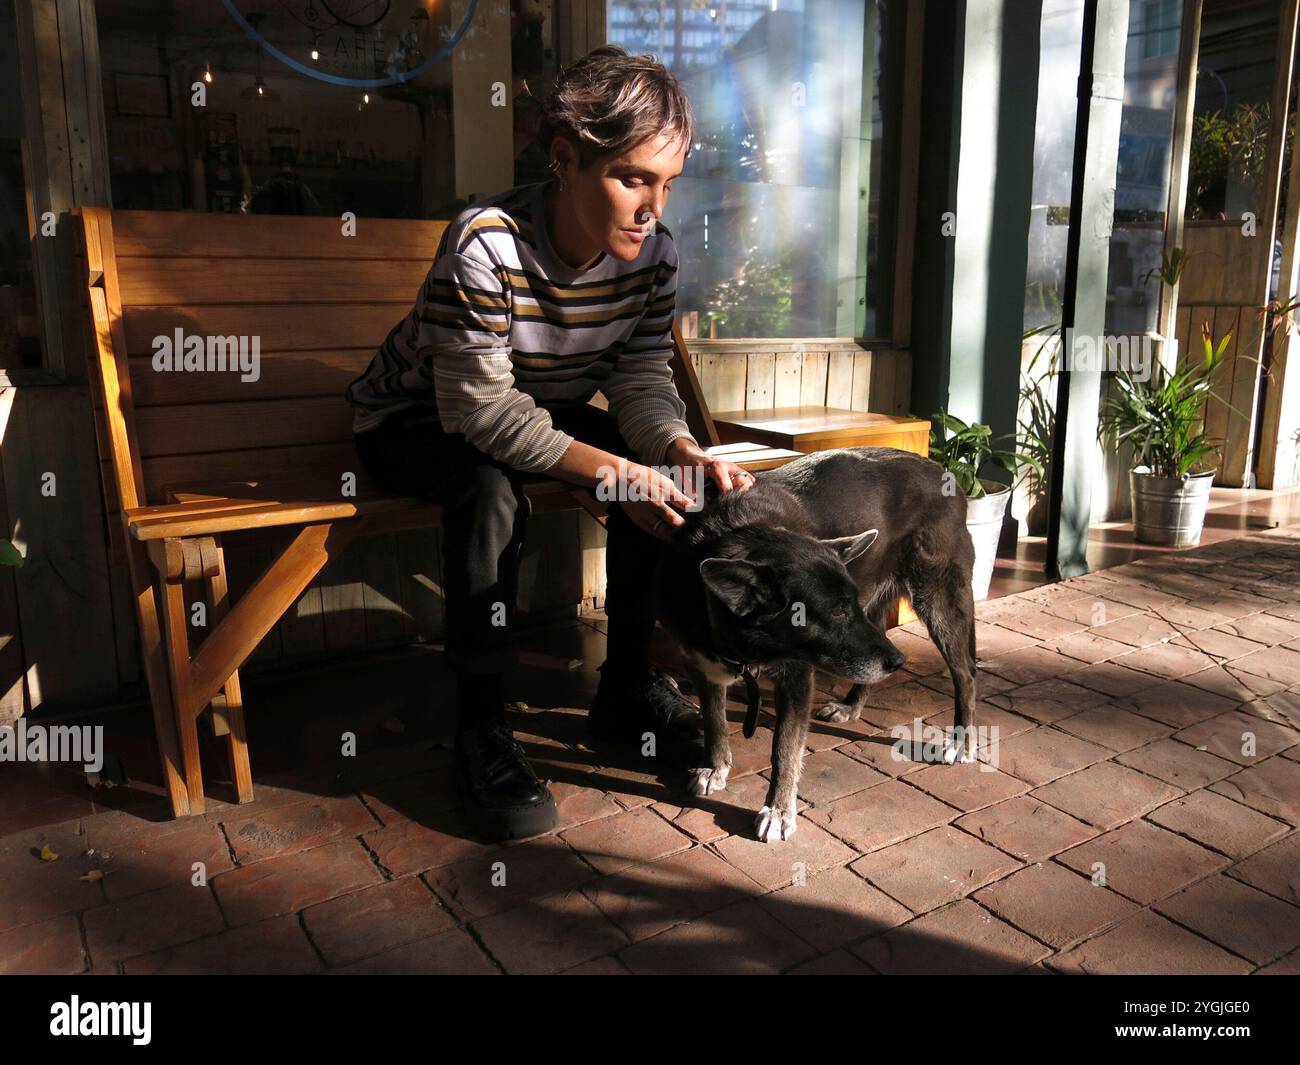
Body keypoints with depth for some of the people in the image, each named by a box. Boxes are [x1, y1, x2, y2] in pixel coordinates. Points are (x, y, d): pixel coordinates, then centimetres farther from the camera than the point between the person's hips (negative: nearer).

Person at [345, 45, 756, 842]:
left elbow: (643, 380, -14)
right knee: (493, 490, -36)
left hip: (542, 413, 5)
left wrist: (683, 451, -35)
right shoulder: (486, 243, -32)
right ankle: (482, 729, -21)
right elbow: (480, 408, -32)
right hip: (418, 422, -5)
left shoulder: (654, 251, -14)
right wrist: (610, 471, -39)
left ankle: (628, 685, -1)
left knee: (663, 474, -16)